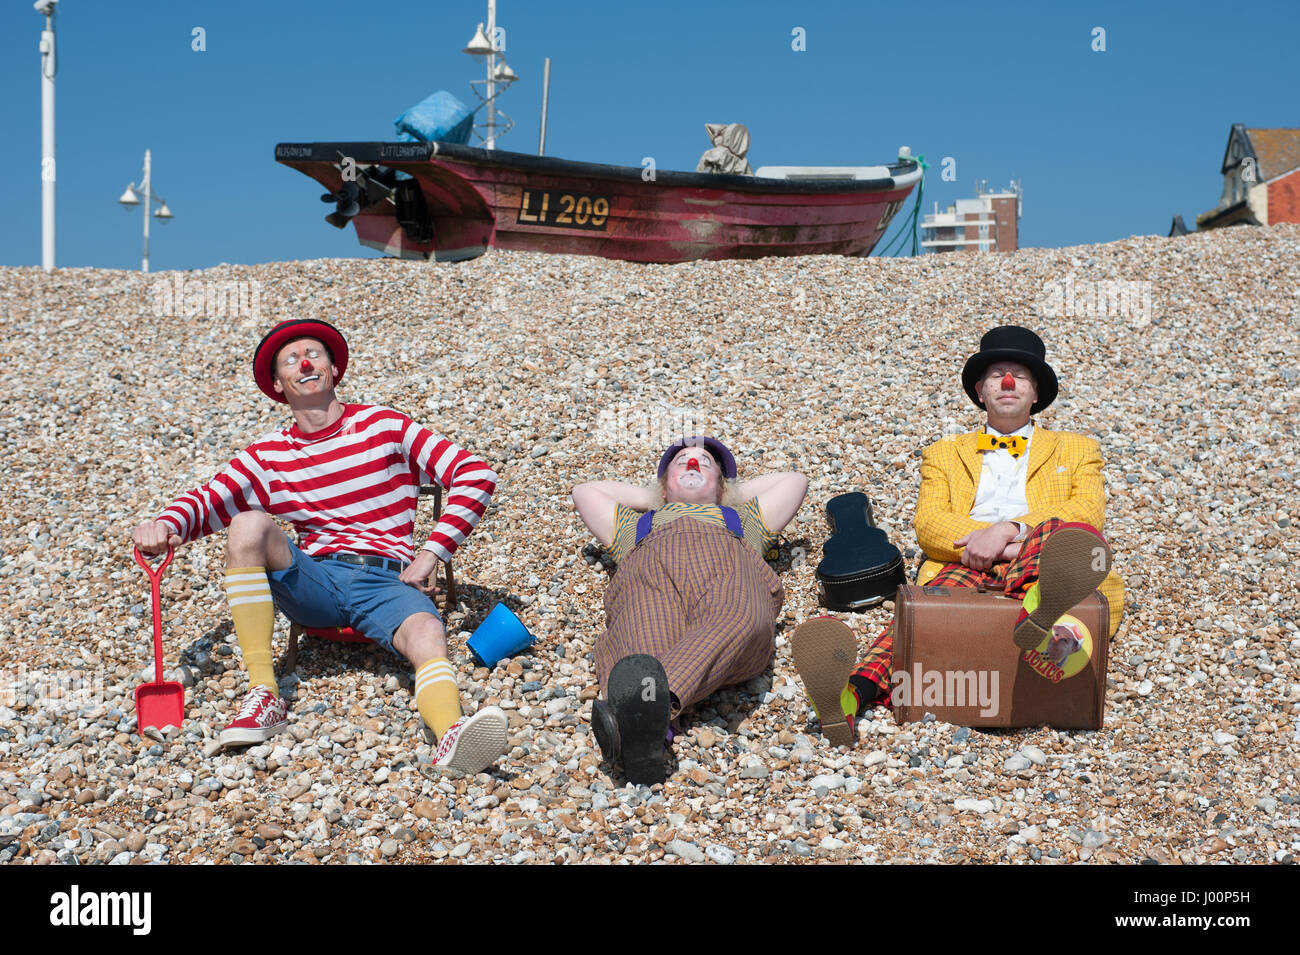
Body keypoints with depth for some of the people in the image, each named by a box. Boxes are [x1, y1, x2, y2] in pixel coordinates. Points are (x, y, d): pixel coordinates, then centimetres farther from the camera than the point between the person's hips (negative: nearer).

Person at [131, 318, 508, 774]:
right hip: (313, 581, 2)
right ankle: (264, 696, -27)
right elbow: (203, 502, 7)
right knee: (249, 523, -25)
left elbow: (476, 475, 4)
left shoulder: (384, 426, 9)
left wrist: (430, 554, -4)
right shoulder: (268, 455, 16)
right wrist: (164, 524, -18)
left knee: (427, 633, -35)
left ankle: (452, 737, -68)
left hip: (387, 582, -2)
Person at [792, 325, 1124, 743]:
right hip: (962, 565, 0)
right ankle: (854, 691, -66)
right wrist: (980, 539, -11)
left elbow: (1089, 512, 7)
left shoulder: (1077, 450, 28)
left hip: (1036, 563, 1)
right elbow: (927, 522, 12)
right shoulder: (945, 453, 30)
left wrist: (1012, 529, -11)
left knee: (1067, 534, -36)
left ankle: (1037, 606, -70)